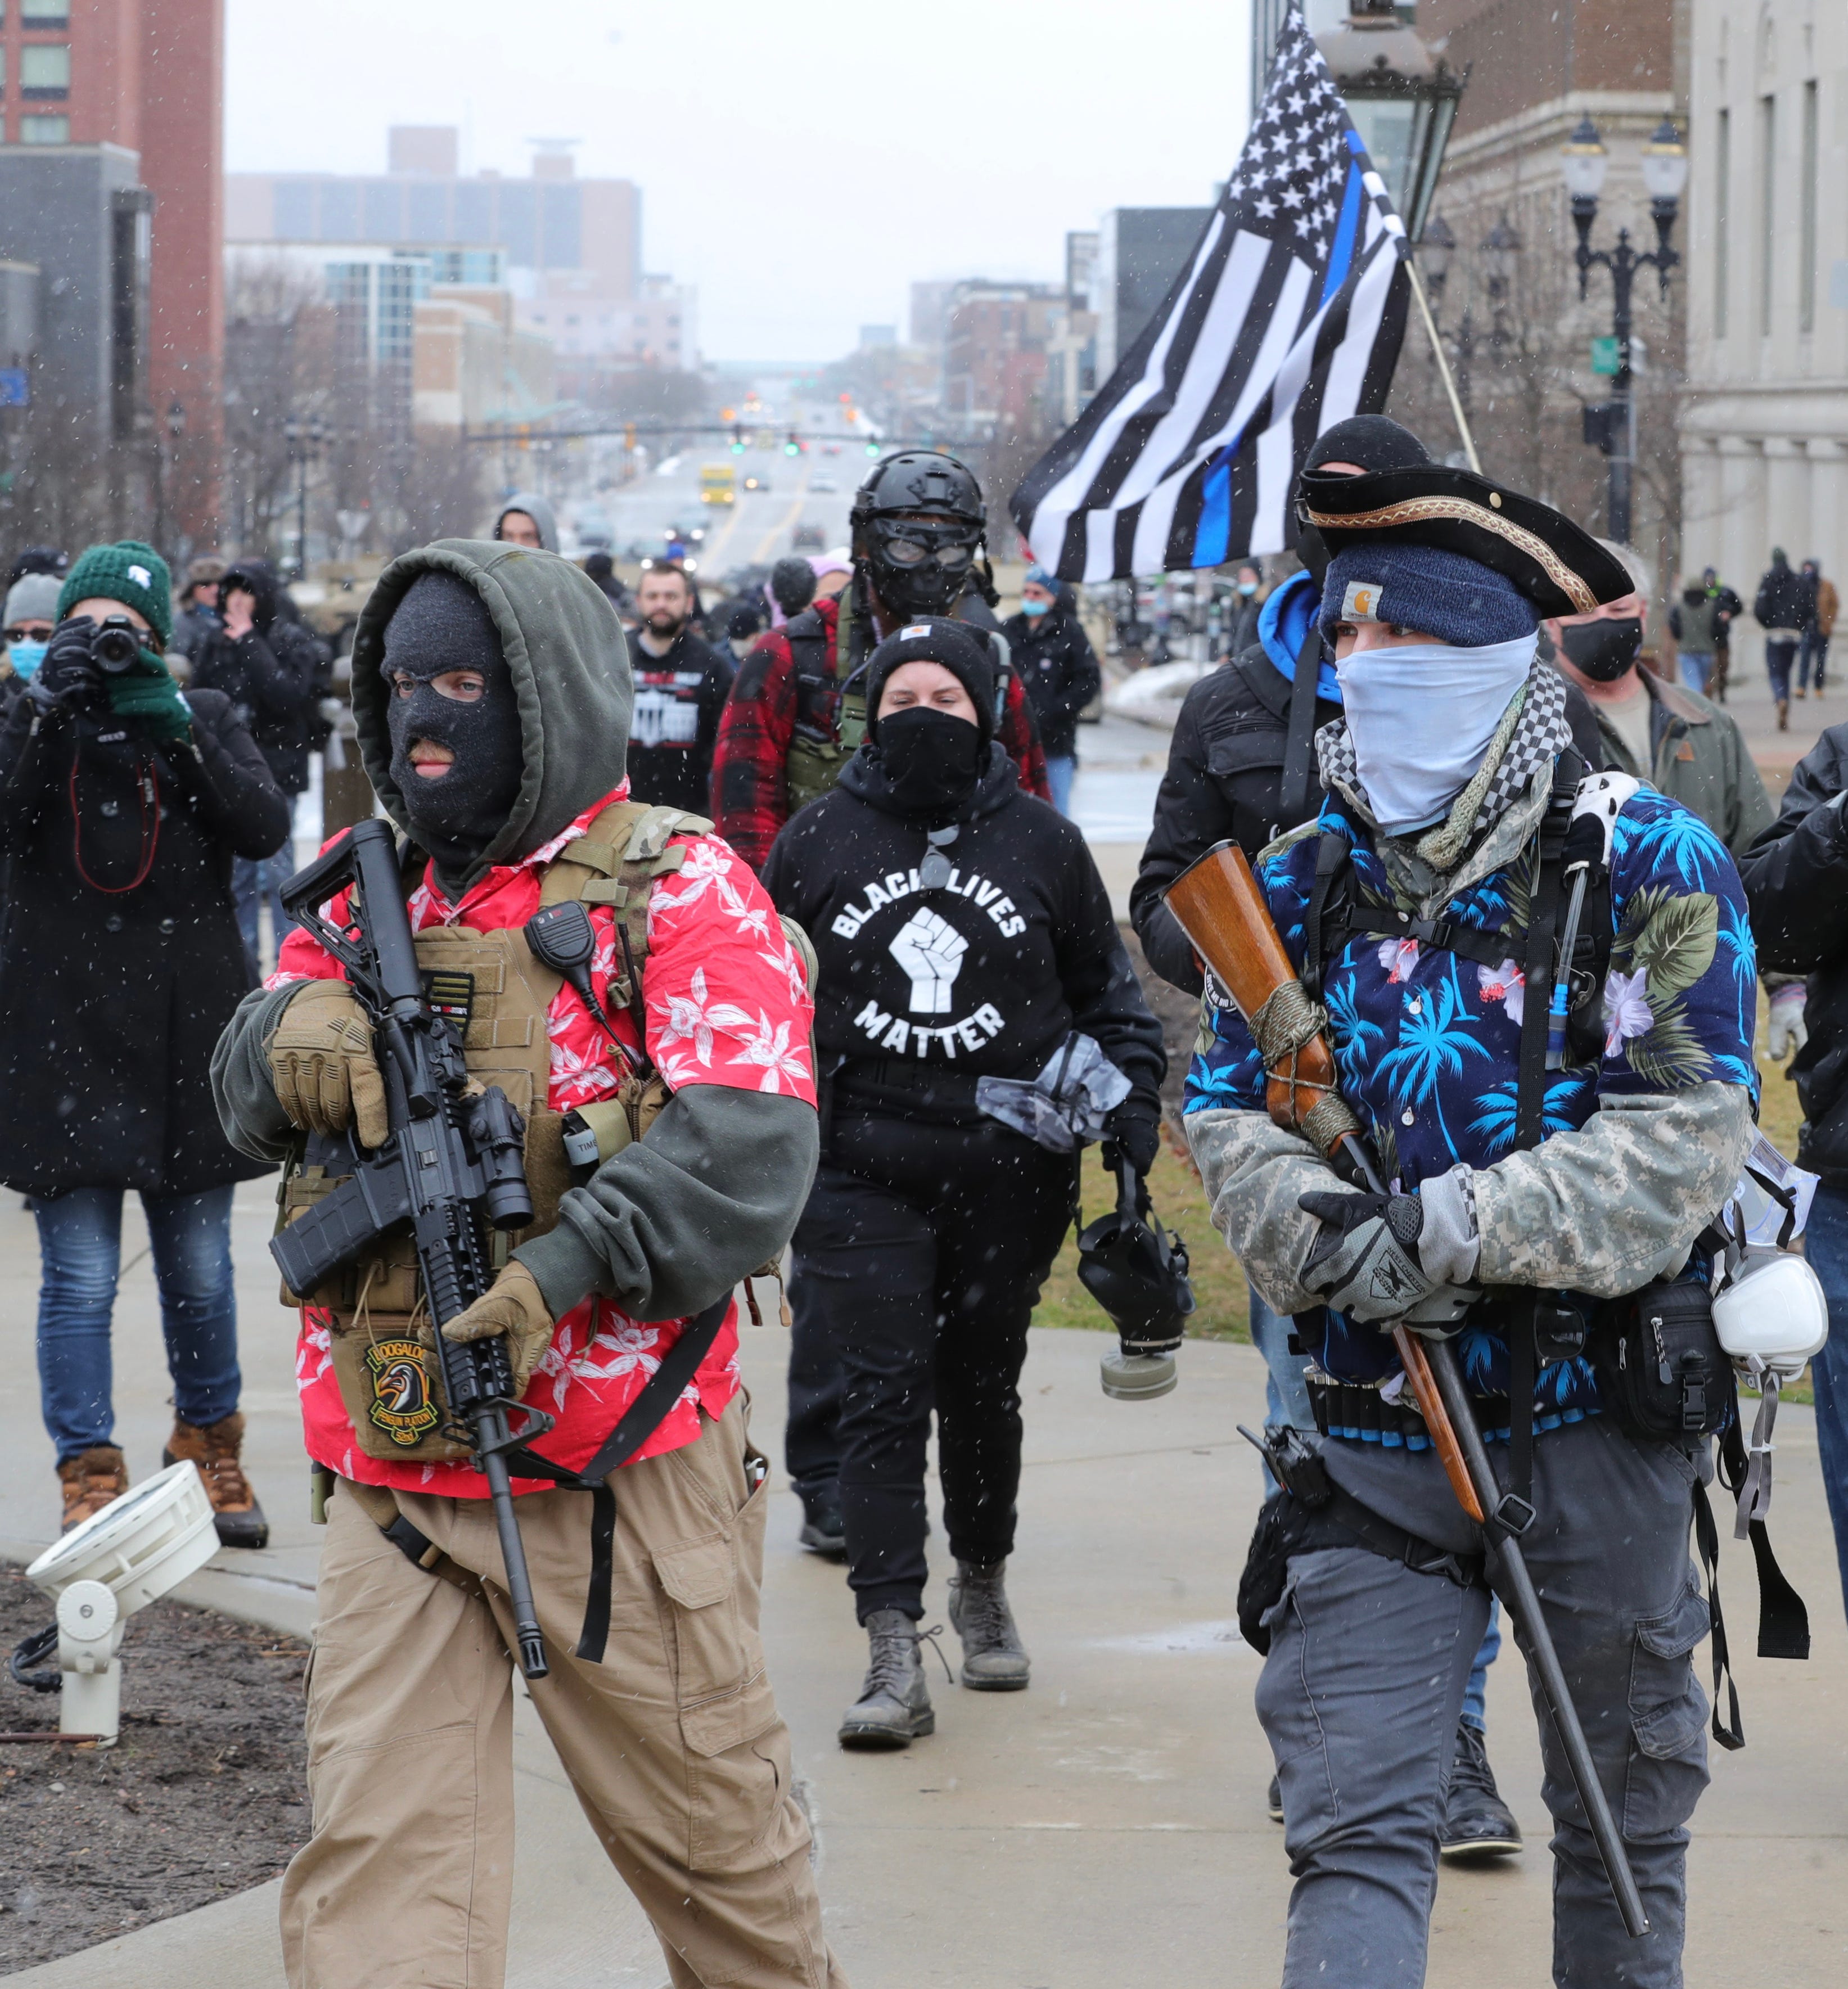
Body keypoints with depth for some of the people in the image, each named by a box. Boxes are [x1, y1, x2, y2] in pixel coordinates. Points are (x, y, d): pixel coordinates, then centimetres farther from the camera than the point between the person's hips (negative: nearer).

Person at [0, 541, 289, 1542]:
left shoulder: (205, 717, 7)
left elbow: (265, 828, -8)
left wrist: (177, 729, -17)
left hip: (188, 1038, 2)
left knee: (199, 1272, 12)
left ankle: (210, 1450, 30)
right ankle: (90, 1481, 4)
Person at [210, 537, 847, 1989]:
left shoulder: (673, 889, -5)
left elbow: (747, 1141, -17)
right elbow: (251, 1102, 10)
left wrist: (571, 1267, -30)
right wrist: (292, 1029, -14)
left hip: (615, 1452, -5)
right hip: (396, 1478, 5)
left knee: (714, 1834, 8)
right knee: (377, 1857, -3)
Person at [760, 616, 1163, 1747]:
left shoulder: (1042, 844, 5)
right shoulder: (818, 842, 4)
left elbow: (1108, 991, 17)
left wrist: (1130, 1104, 6)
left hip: (1008, 1172, 1)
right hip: (862, 1171, -1)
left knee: (984, 1388, 12)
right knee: (883, 1394, -10)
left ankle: (984, 1584, 37)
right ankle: (894, 1654, -13)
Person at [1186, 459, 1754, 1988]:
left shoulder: (1649, 866, -9)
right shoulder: (1307, 879, 5)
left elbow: (1683, 1141, -16)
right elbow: (1228, 1117, 3)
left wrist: (1448, 1234, -24)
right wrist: (1320, 1230, -19)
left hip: (1598, 1416, -2)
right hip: (1377, 1433, 2)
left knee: (1625, 1812, 14)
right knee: (1354, 1823, -6)